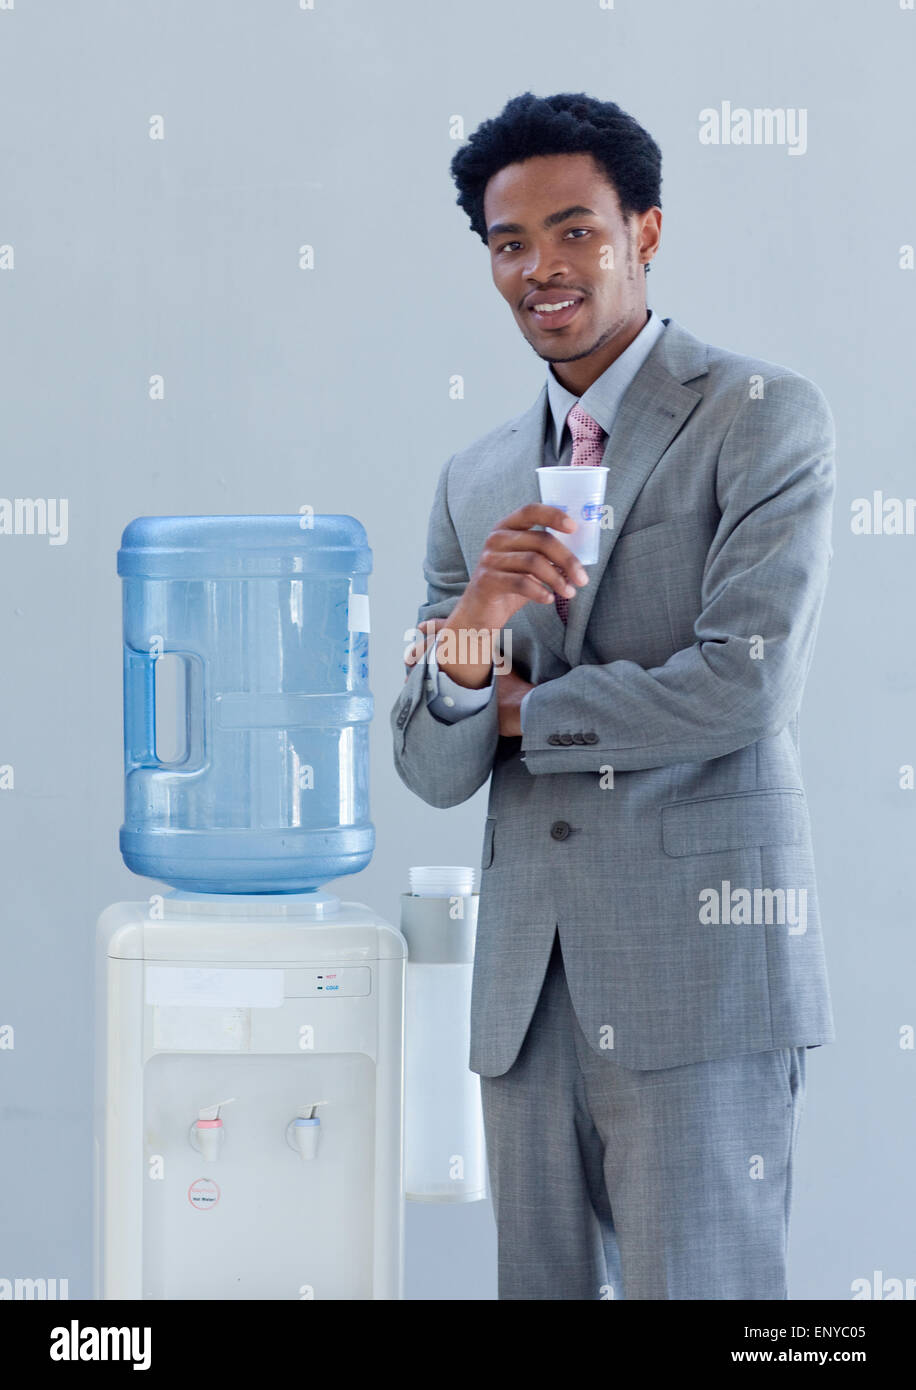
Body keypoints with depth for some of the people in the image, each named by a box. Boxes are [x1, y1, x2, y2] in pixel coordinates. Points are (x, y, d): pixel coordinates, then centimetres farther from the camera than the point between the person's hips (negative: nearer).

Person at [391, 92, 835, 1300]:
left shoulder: (763, 417, -2)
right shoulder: (475, 485, 15)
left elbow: (744, 682, -13)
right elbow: (431, 772, 10)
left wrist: (526, 712, 0)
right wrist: (469, 633, -12)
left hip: (701, 965, -6)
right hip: (530, 977, 6)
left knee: (693, 1285, -5)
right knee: (541, 1283, 10)